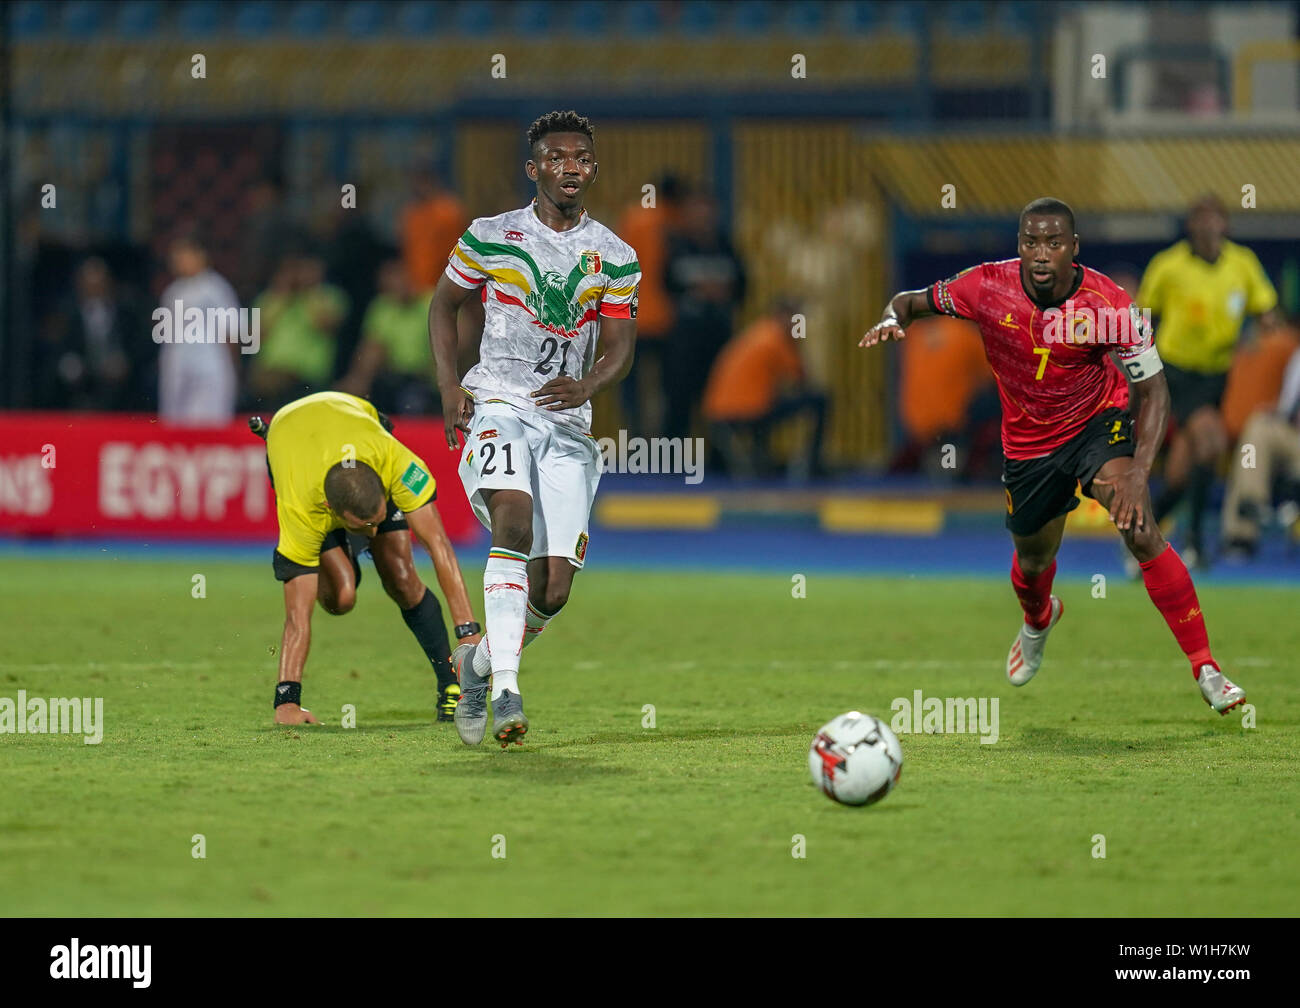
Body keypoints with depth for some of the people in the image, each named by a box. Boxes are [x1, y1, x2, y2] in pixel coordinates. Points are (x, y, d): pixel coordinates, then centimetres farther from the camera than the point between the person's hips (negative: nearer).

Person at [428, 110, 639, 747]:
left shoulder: (615, 258, 8)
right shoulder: (490, 238, 3)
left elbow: (620, 348, 7)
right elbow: (444, 303, 15)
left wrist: (586, 386, -17)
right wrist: (449, 388, 1)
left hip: (567, 421, 3)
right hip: (497, 405, -3)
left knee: (553, 589, -5)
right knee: (513, 521, -31)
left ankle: (479, 661, 26)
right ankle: (506, 691, -36)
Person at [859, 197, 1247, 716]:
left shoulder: (1111, 306, -26)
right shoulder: (988, 287, -22)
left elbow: (1153, 391, -19)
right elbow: (910, 302, -6)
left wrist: (1138, 471, -33)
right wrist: (893, 320, -32)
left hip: (1099, 420, -3)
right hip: (1029, 441, 3)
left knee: (1141, 532, -26)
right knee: (1033, 562, 17)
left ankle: (1207, 671, -20)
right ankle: (1038, 620, 58)